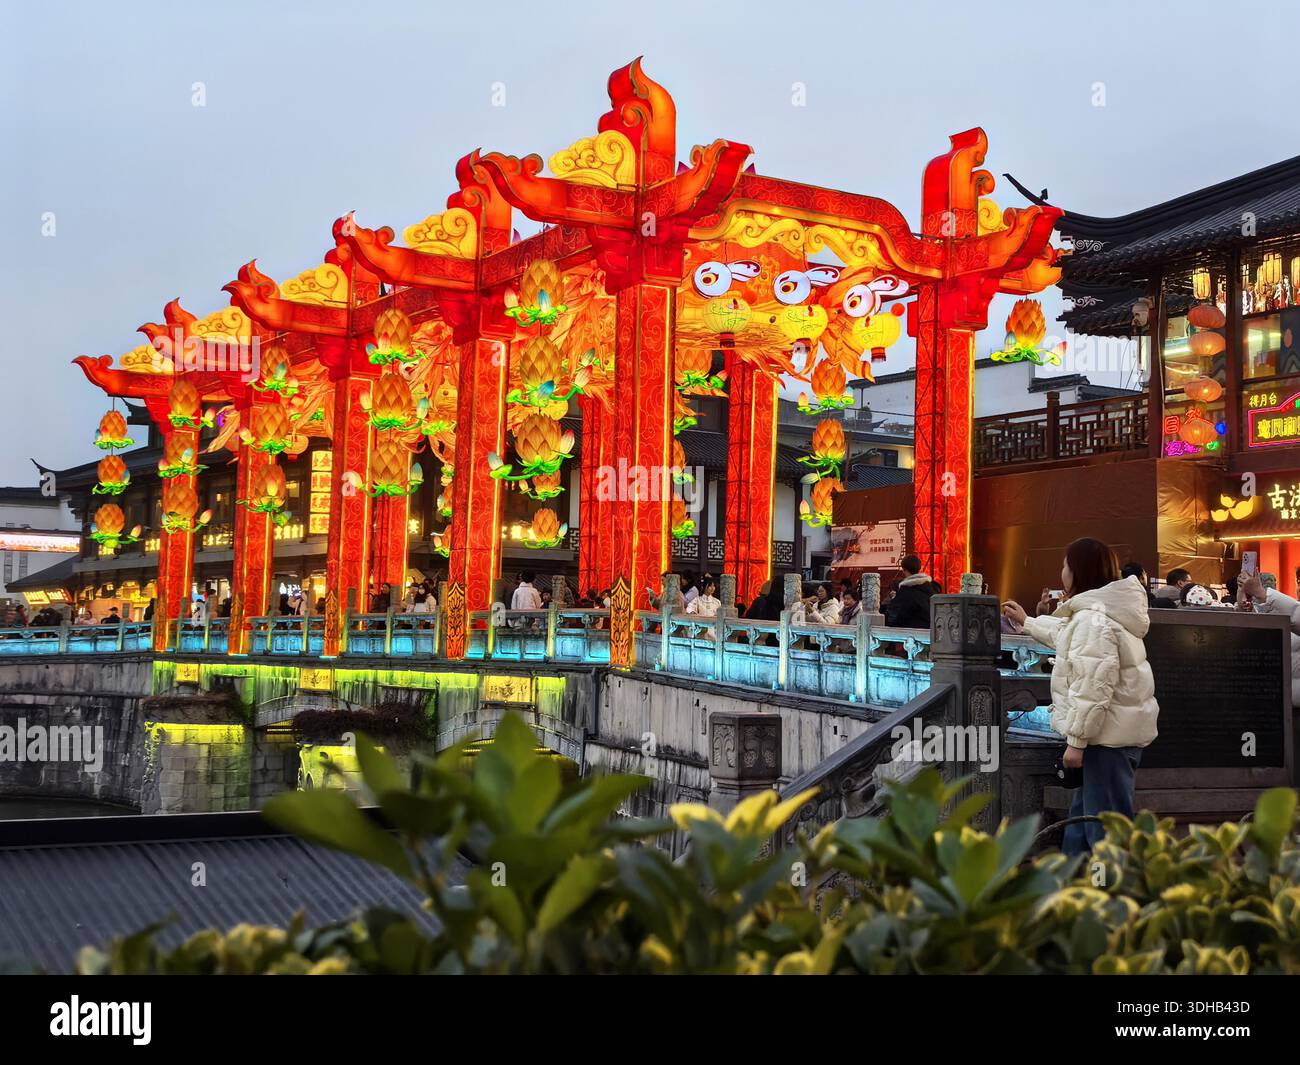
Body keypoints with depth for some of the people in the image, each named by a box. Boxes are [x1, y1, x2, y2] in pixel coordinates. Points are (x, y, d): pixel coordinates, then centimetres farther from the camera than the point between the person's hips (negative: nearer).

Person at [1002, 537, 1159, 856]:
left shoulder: (1091, 620, -20)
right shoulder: (1100, 611, 15)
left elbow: (1092, 689, -26)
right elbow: (1066, 635, 37)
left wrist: (1076, 741, -22)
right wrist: (1027, 622, 49)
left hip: (1109, 735, -11)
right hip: (1118, 730, 11)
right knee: (1084, 814, 21)